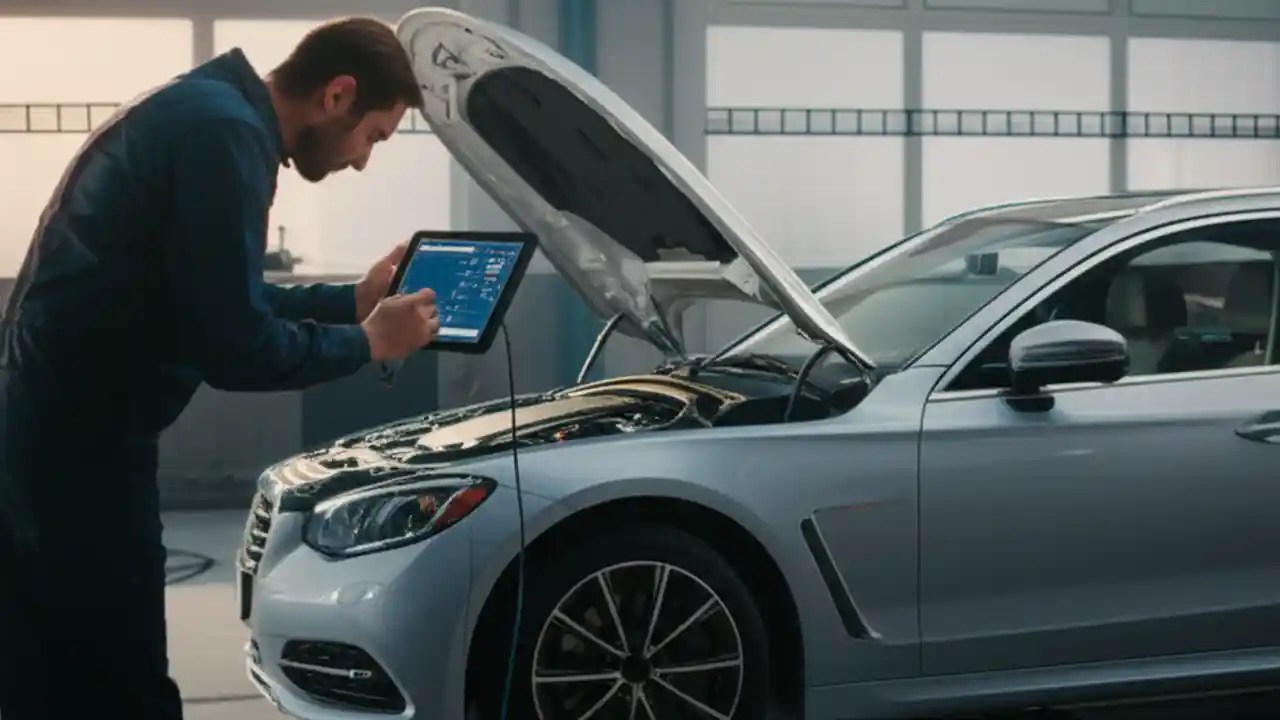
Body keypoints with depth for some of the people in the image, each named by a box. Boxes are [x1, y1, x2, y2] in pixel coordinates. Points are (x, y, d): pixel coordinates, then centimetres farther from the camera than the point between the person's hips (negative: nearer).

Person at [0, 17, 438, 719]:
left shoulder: (202, 108, 16)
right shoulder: (224, 129, -16)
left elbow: (219, 305, 26)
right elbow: (235, 347, -18)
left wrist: (352, 299, 24)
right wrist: (367, 341, -4)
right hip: (78, 449, -11)